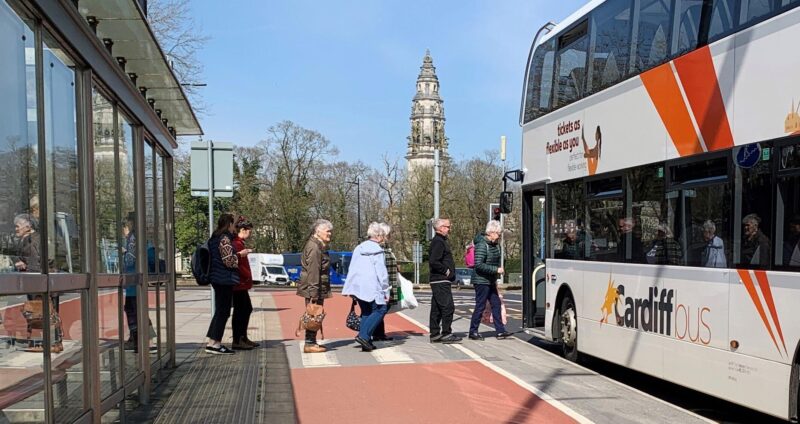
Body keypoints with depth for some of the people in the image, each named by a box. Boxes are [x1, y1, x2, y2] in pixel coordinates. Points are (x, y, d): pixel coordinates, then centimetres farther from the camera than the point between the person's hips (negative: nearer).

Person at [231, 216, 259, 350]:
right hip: (239, 283, -11)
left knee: (247, 309, 16)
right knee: (239, 310, -5)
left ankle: (243, 338, 24)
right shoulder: (236, 243, -15)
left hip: (242, 283, 11)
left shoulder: (240, 243, 18)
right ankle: (236, 341, 0)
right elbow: (237, 263, -24)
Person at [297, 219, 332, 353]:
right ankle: (309, 344, -1)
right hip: (313, 287, -10)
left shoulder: (319, 246, 18)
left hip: (318, 287, 10)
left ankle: (312, 342, 20)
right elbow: (312, 271, -22)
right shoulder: (314, 247, -16)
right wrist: (314, 292, -24)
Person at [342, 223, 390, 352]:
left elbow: (352, 269, 14)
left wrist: (348, 288, 18)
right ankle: (364, 335, -11)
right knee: (380, 309, 3)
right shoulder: (378, 251, -7)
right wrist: (386, 291, -4)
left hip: (357, 286, 7)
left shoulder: (358, 249, 12)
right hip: (372, 287, -7)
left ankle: (366, 342, 11)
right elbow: (382, 273, -9)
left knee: (366, 312, 16)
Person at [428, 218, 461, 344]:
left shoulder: (440, 241, 19)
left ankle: (435, 334, 15)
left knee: (436, 309, 11)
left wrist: (448, 271, 14)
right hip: (441, 281, -11)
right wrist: (445, 270, -15)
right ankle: (446, 334, -6)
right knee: (448, 307, -9)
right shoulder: (438, 242, -14)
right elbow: (433, 262, -24)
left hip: (438, 281, 11)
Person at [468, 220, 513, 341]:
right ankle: (473, 332, 7)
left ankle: (500, 331, 12)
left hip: (490, 281, 9)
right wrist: (496, 270, -24)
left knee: (496, 304, 8)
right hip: (481, 281, -9)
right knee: (480, 306, -3)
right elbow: (479, 265, -25)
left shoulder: (494, 245, 11)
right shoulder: (482, 245, -18)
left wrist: (495, 278, 18)